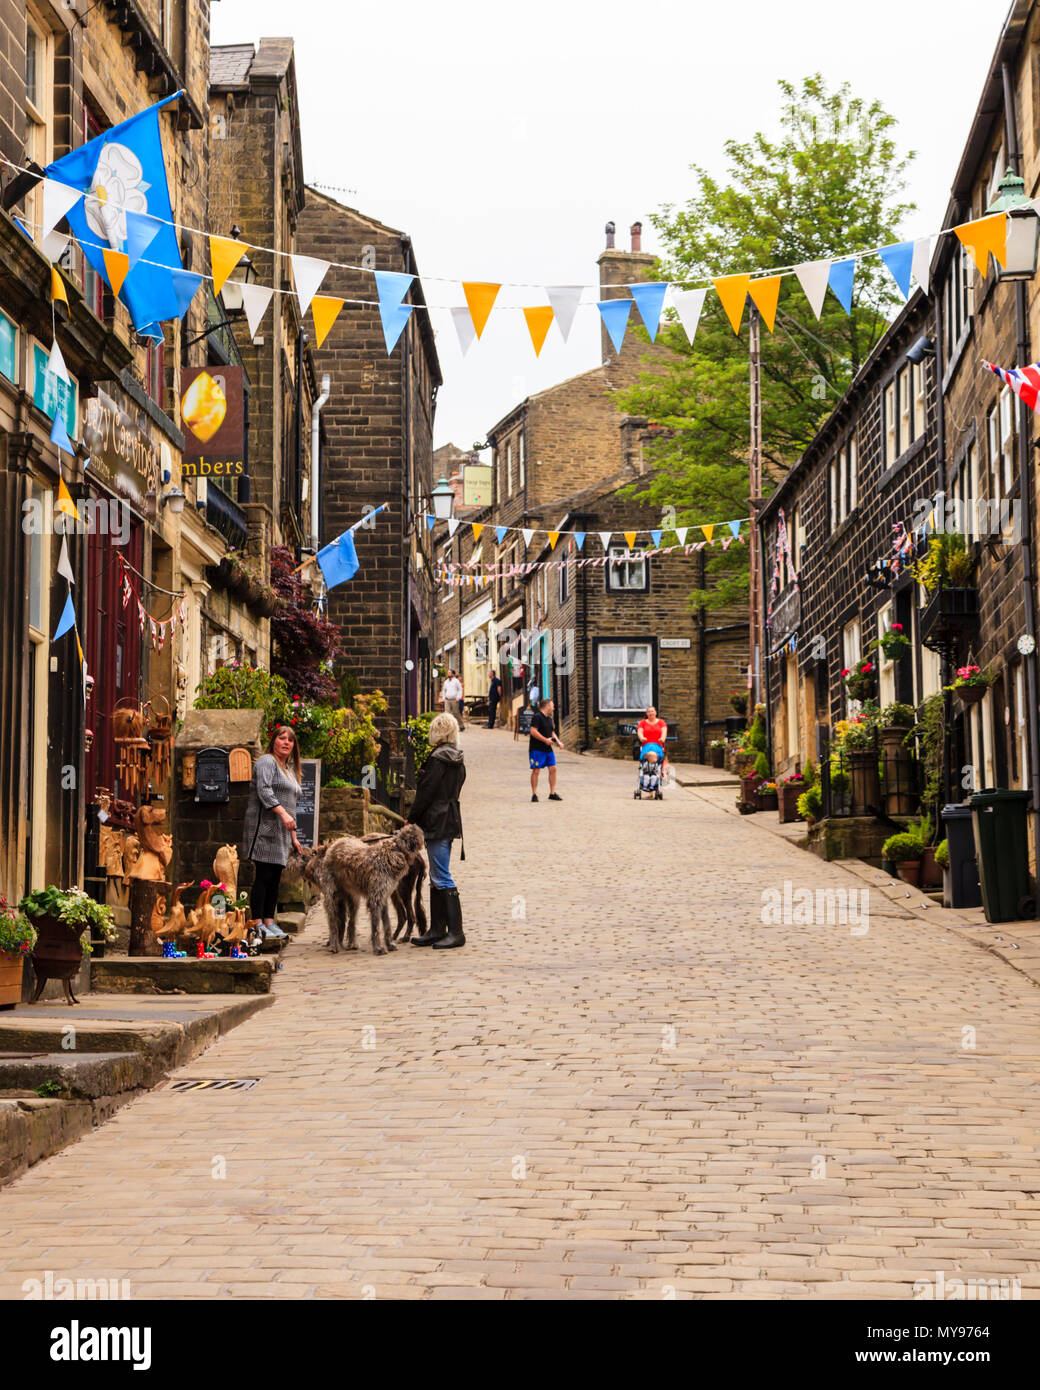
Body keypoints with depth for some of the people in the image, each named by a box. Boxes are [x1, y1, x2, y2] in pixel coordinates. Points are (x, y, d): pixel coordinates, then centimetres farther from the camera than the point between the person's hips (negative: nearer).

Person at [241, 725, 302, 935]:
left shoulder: (289, 769, 24)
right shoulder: (267, 762, -3)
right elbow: (264, 791, -18)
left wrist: (293, 836, 24)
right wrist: (283, 813, -27)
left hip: (281, 831, 9)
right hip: (265, 827, -9)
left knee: (275, 878, 6)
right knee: (264, 876, -10)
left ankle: (269, 921, 9)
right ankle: (257, 923, -9)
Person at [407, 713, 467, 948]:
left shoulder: (438, 758, -15)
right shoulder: (457, 759, 12)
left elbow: (426, 792, -15)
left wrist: (412, 819, -5)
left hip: (437, 821, -9)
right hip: (451, 820, 9)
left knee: (441, 877, -7)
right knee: (437, 877, 14)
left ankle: (456, 932, -7)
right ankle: (437, 930, 17)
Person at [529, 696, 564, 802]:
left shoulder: (549, 718, 18)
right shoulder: (537, 717, -11)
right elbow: (533, 731, -20)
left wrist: (558, 742, 9)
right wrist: (545, 740, -22)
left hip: (548, 749, 9)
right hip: (537, 749, -9)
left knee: (553, 769, 4)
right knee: (536, 770, -5)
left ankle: (552, 793, 11)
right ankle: (534, 794, 1)